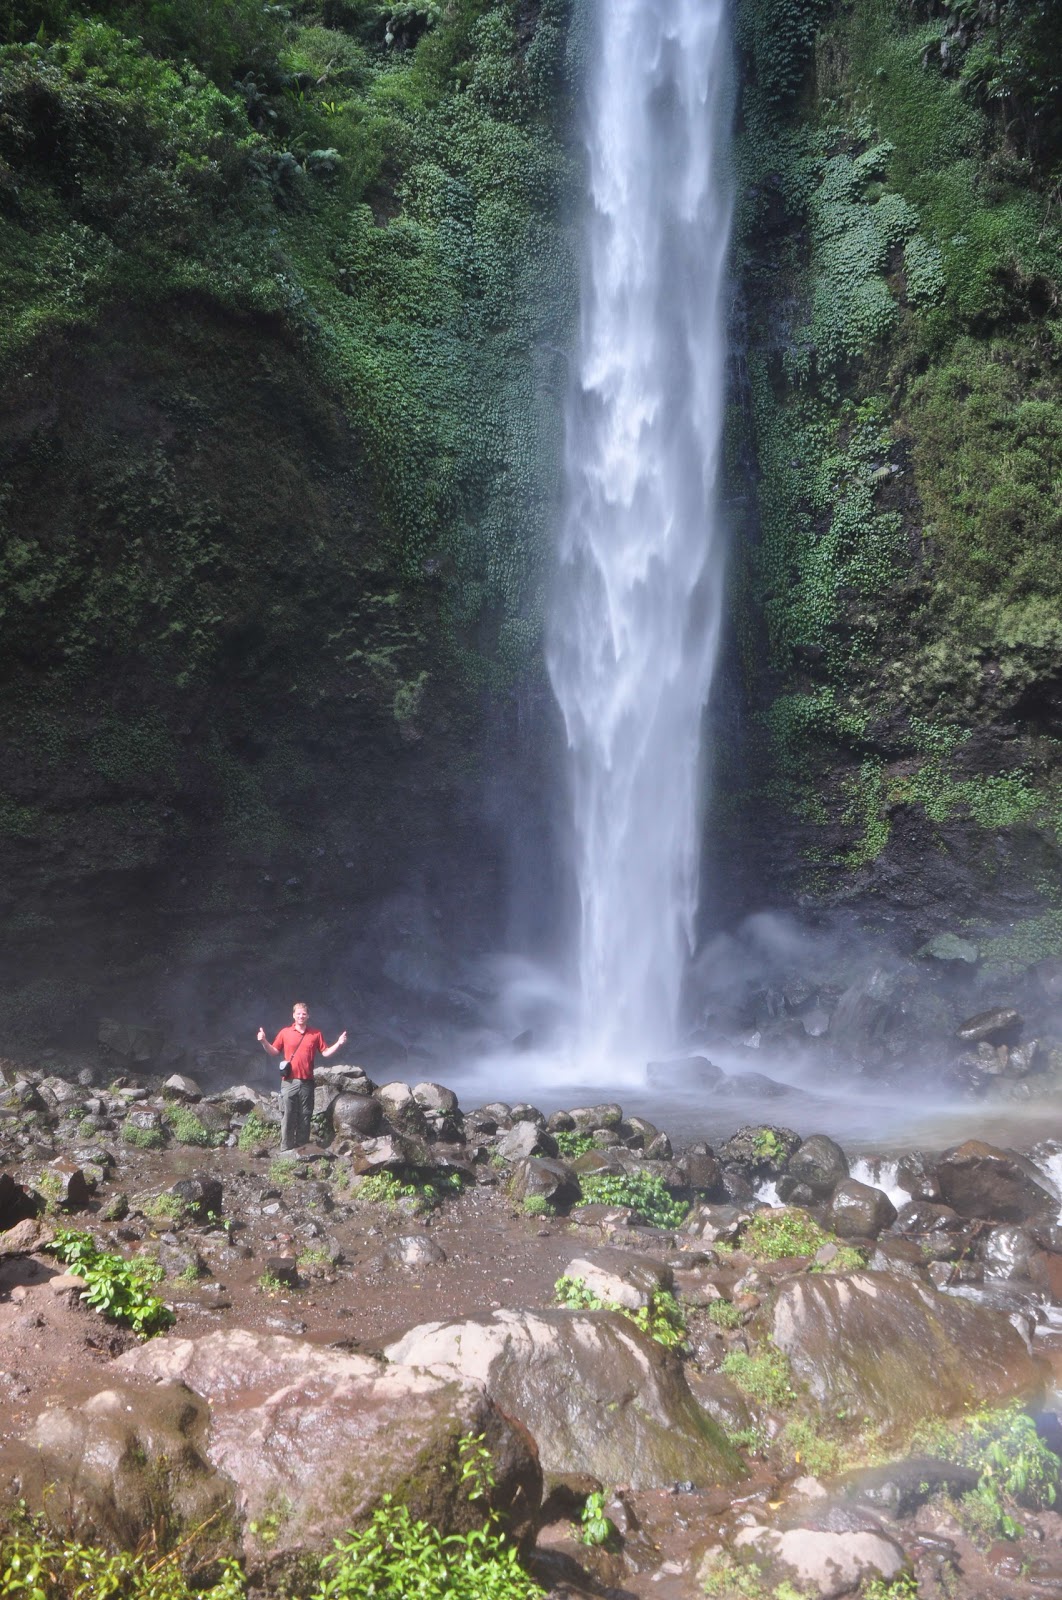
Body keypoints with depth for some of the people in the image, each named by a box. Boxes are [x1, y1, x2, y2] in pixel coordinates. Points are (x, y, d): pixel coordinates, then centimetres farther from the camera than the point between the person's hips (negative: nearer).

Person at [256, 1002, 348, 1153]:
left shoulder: (316, 1034, 6)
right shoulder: (285, 1033, 5)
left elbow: (325, 1053, 9)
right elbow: (274, 1052, 10)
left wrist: (338, 1044, -4)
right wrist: (264, 1042, -4)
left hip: (307, 1083, 1)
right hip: (289, 1082, -1)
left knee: (305, 1117, 6)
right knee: (287, 1117, -2)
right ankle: (286, 1150, 3)